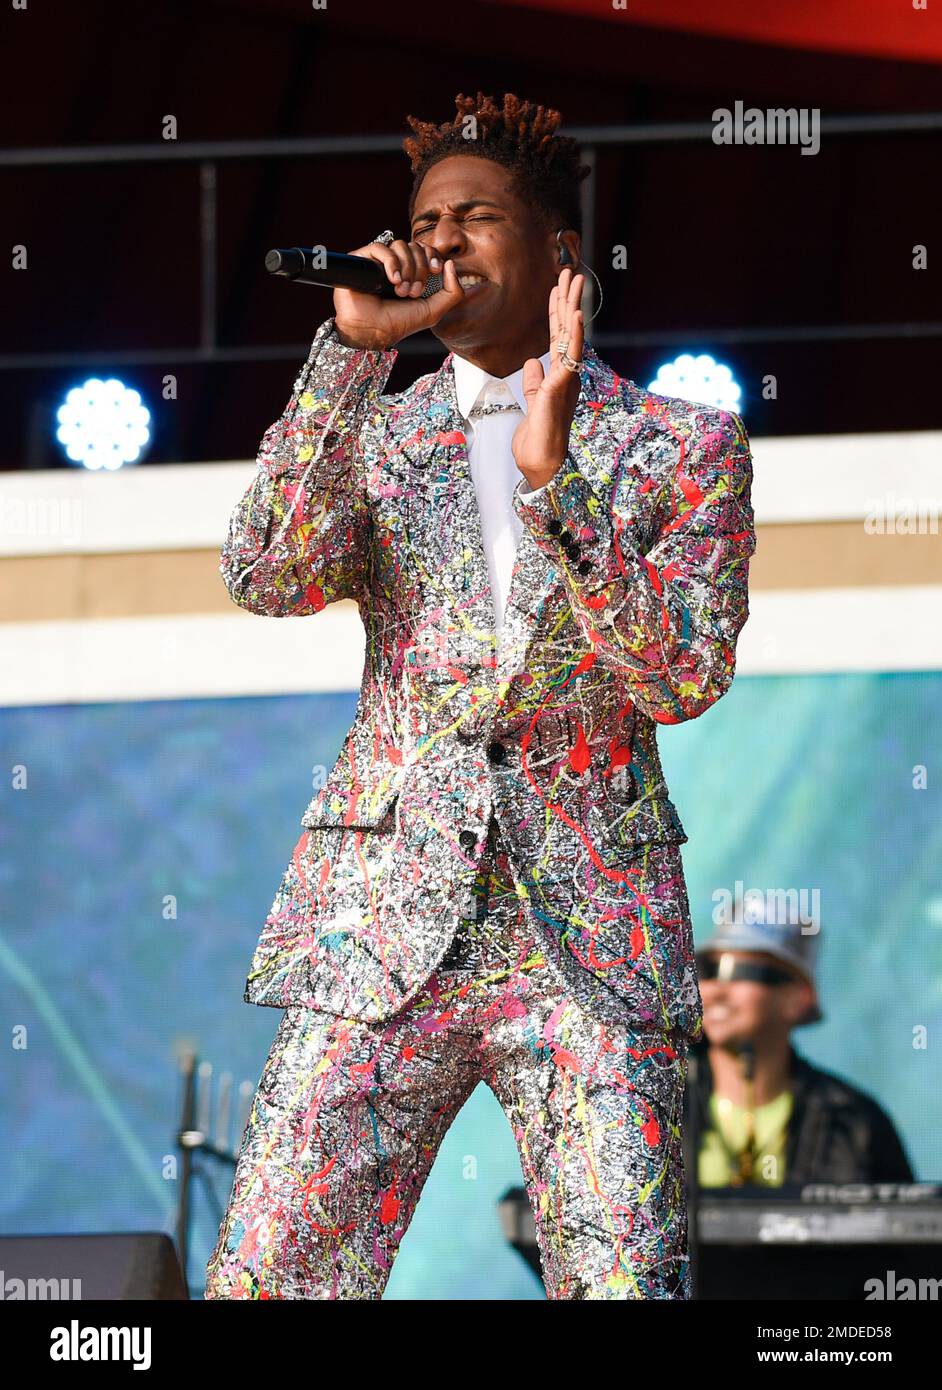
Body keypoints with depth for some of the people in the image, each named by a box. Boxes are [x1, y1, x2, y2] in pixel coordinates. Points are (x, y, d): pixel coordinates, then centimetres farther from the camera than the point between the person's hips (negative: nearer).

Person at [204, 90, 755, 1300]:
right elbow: (268, 578, -6)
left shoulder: (684, 447, 7)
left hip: (591, 936, -1)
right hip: (384, 922, 1)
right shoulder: (370, 435, 13)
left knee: (624, 1282, -11)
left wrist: (555, 478, -15)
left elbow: (685, 678, -5)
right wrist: (352, 347, -10)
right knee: (263, 1283, -8)